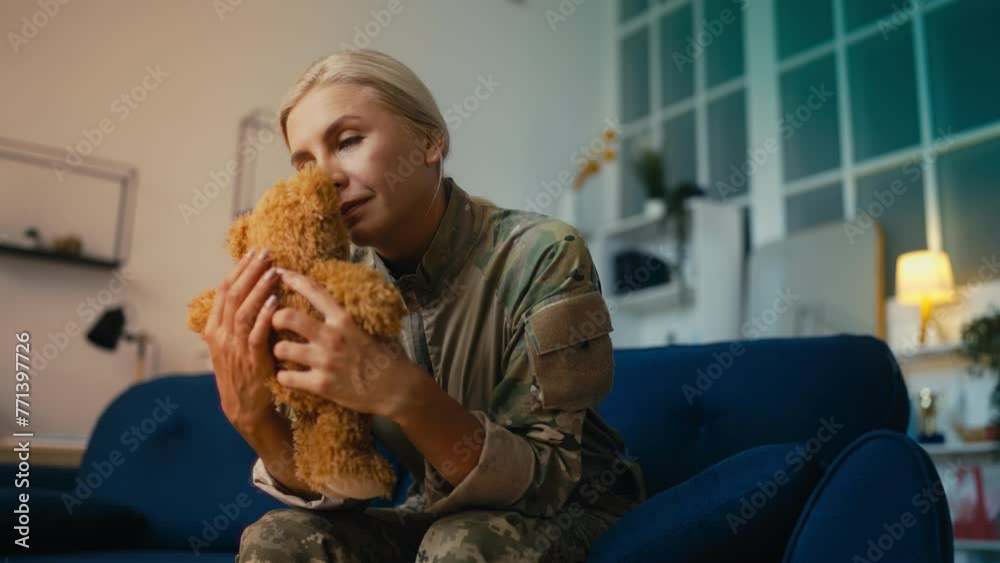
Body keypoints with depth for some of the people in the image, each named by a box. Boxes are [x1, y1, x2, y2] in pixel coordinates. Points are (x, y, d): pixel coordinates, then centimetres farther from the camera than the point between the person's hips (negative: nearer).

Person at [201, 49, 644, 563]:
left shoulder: (541, 257, -23)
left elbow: (547, 484, -25)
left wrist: (402, 393, -41)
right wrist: (251, 414, -31)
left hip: (573, 511, -3)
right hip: (441, 514, 4)